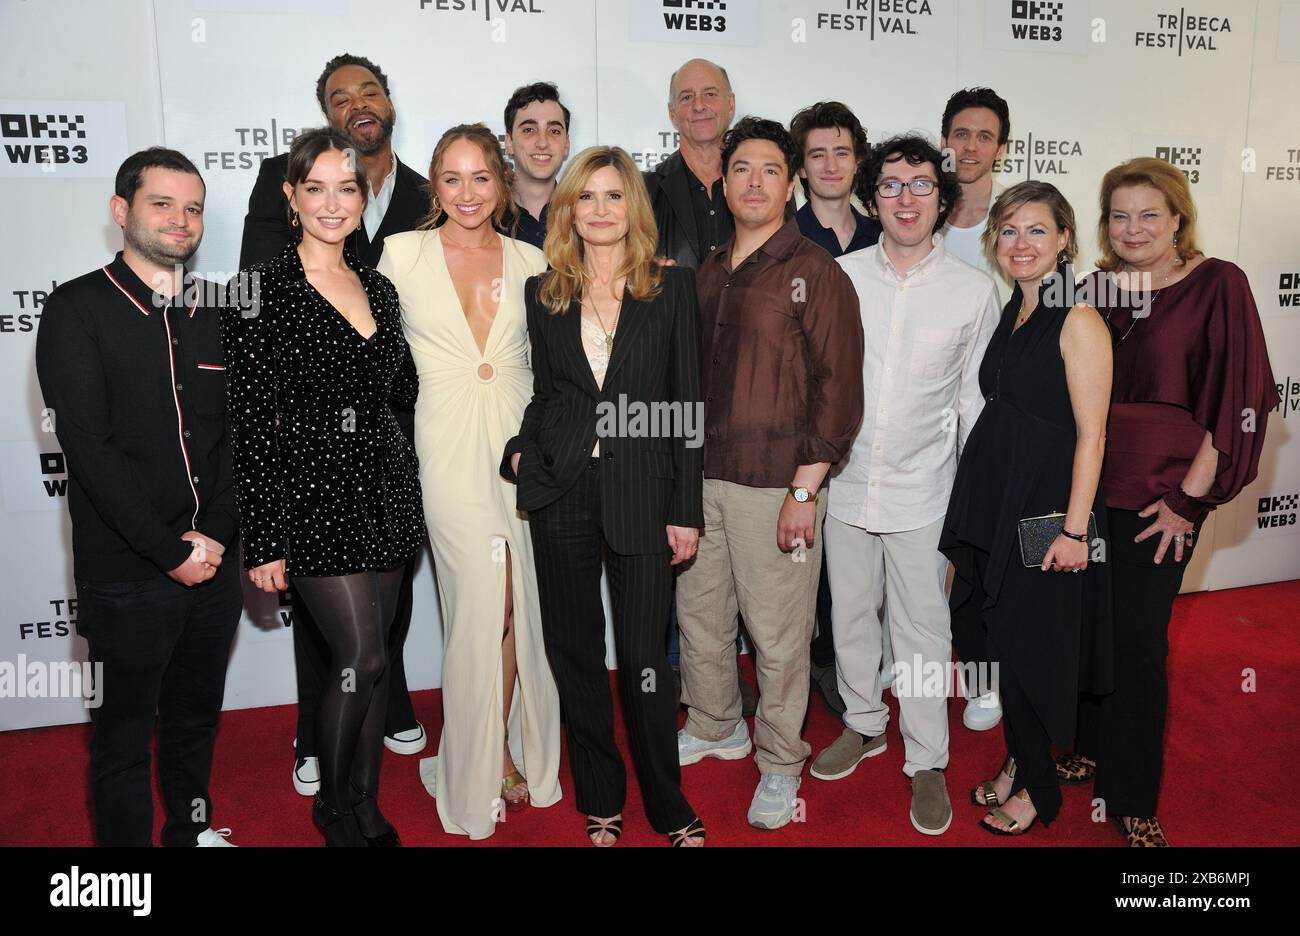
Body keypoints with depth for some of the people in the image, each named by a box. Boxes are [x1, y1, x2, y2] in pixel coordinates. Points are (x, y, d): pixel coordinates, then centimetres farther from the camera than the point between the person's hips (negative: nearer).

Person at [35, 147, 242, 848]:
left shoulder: (214, 313, 8)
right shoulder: (77, 310, -7)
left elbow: (235, 433, 6)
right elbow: (89, 446, -14)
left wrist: (216, 534, -6)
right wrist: (169, 551, -15)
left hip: (214, 565, 5)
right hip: (126, 577, -5)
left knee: (197, 714, 21)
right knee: (124, 732, 10)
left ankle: (192, 829, 41)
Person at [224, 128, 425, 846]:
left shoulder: (379, 288, 10)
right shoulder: (262, 290, -8)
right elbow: (251, 424, -11)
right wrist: (264, 540, -12)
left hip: (383, 487, 5)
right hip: (313, 494, -5)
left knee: (373, 659, 11)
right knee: (362, 659, -6)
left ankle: (367, 808, 28)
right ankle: (333, 807, 20)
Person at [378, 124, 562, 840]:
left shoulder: (529, 261, 9)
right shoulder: (402, 253, 2)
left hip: (520, 443, 3)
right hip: (450, 450, -2)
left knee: (513, 608, 7)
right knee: (484, 607, -2)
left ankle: (504, 751, 27)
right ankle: (477, 778, 17)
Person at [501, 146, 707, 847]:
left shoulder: (672, 288, 1)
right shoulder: (543, 294, 8)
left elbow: (687, 403, 0)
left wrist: (686, 511, -4)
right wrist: (521, 449, -4)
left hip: (641, 492, -2)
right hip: (561, 493, 3)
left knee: (644, 656, 2)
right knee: (576, 652, 11)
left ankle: (667, 805, 23)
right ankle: (600, 801, 29)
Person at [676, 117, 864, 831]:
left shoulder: (815, 273, -6)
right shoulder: (707, 273, 12)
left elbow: (838, 388, -10)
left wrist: (805, 489, -15)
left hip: (774, 482, -6)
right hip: (701, 475, 6)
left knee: (776, 630, 3)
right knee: (698, 611, 16)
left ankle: (779, 761, 23)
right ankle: (714, 727, 38)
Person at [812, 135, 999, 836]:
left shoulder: (973, 291, -4)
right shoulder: (841, 276, -1)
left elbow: (976, 401, 2)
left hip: (922, 492, -2)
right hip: (845, 482, 2)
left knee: (922, 629, 6)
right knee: (850, 614, 16)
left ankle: (927, 761, 24)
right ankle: (864, 724, 39)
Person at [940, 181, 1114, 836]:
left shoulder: (1079, 322, -12)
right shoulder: (1012, 314, 11)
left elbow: (1090, 435, -15)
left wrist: (1074, 528, -19)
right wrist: (981, 505, 13)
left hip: (1046, 510, -7)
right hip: (996, 505, 7)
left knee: (1032, 648, 4)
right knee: (1005, 642, 15)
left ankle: (1037, 789, 23)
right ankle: (1019, 764, 33)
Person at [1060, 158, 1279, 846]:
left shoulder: (1218, 285, -6)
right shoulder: (1098, 288, 8)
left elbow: (1240, 399, -10)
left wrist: (1190, 496, -13)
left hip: (1159, 498, -4)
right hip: (1087, 486, 4)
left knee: (1136, 641, 0)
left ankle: (1131, 798, 19)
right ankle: (1092, 749, 34)